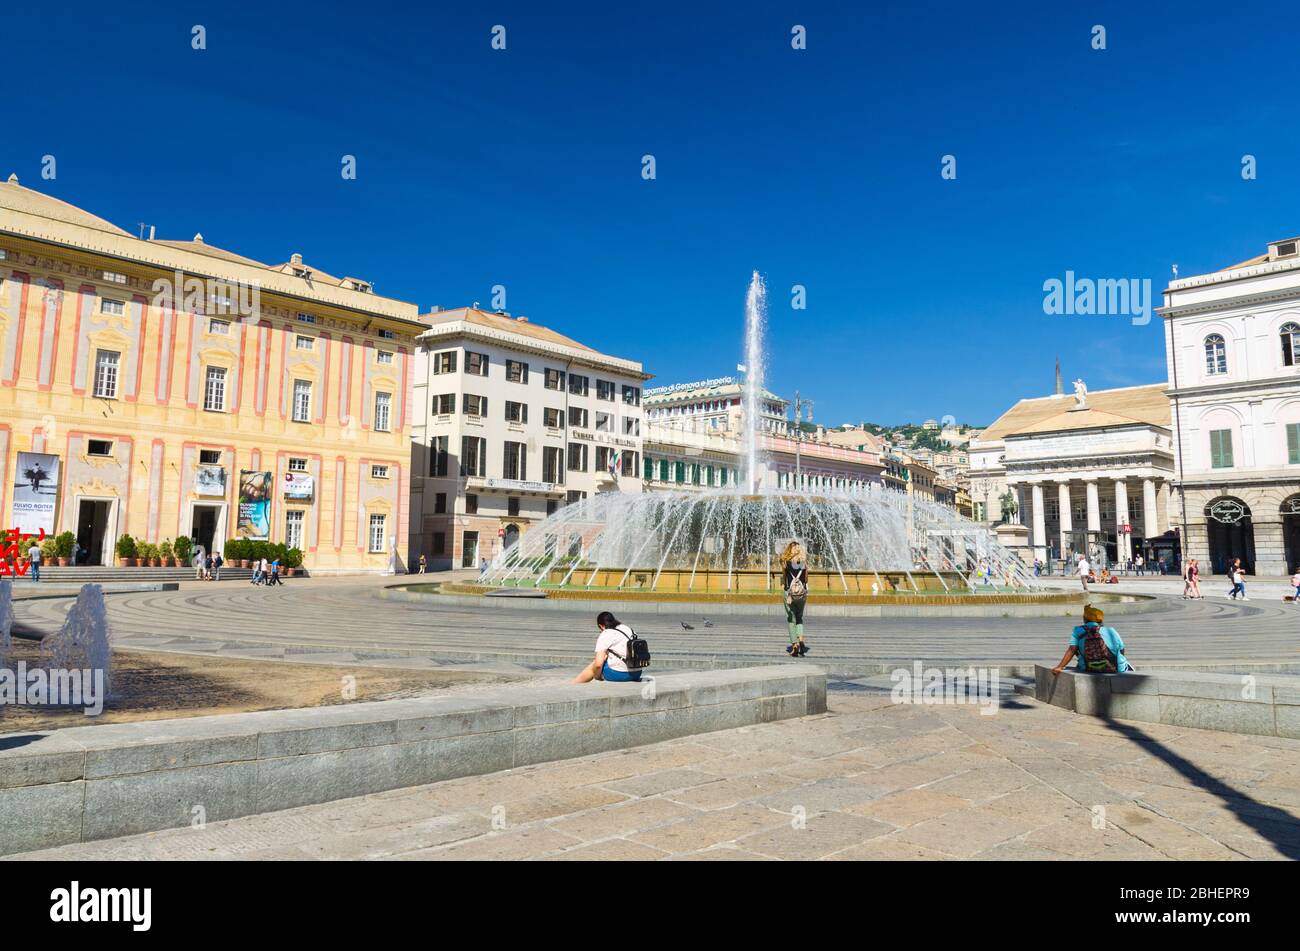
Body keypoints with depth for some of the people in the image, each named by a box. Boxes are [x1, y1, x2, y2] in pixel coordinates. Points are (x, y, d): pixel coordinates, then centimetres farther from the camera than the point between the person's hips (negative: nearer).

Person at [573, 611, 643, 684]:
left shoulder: (605, 635, -7)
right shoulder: (628, 628, 12)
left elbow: (598, 664, -14)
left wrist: (596, 676, 5)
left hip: (619, 674, -7)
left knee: (593, 665, 18)